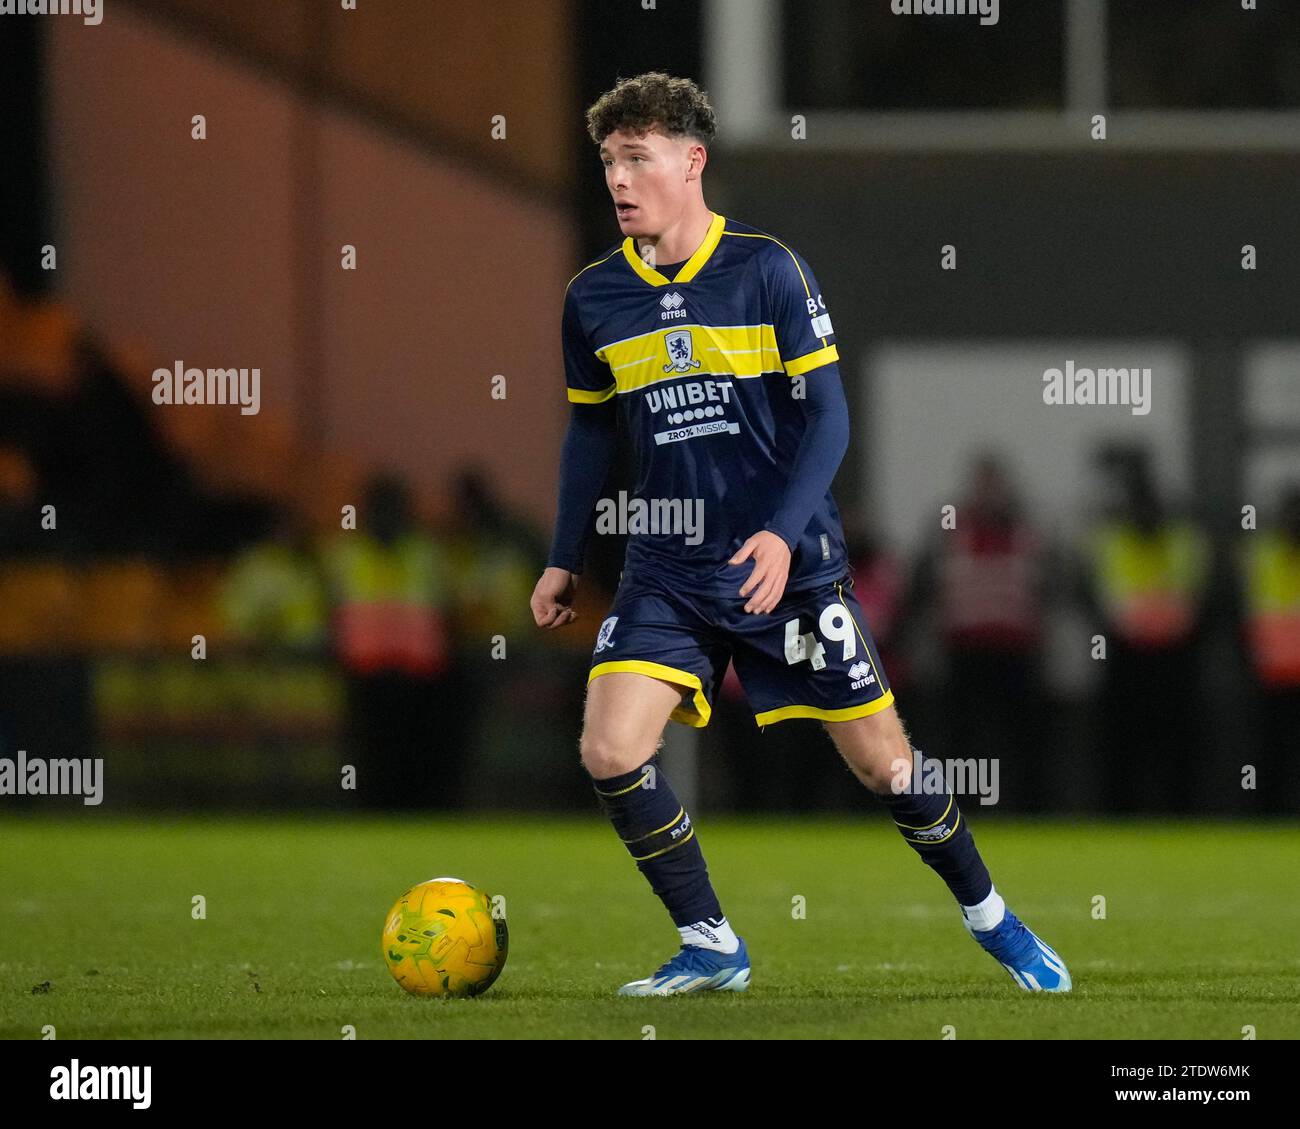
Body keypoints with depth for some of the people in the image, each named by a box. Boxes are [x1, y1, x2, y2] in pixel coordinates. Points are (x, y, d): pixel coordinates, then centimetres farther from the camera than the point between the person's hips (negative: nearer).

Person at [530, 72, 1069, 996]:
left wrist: (784, 532, -20)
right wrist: (563, 560, 16)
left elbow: (827, 414, -8)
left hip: (790, 564, -3)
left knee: (883, 762, 2)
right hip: (666, 572, 3)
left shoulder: (767, 269, -8)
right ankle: (710, 949, 0)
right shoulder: (594, 297, 2)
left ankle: (989, 916, 26)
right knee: (611, 753, -15)